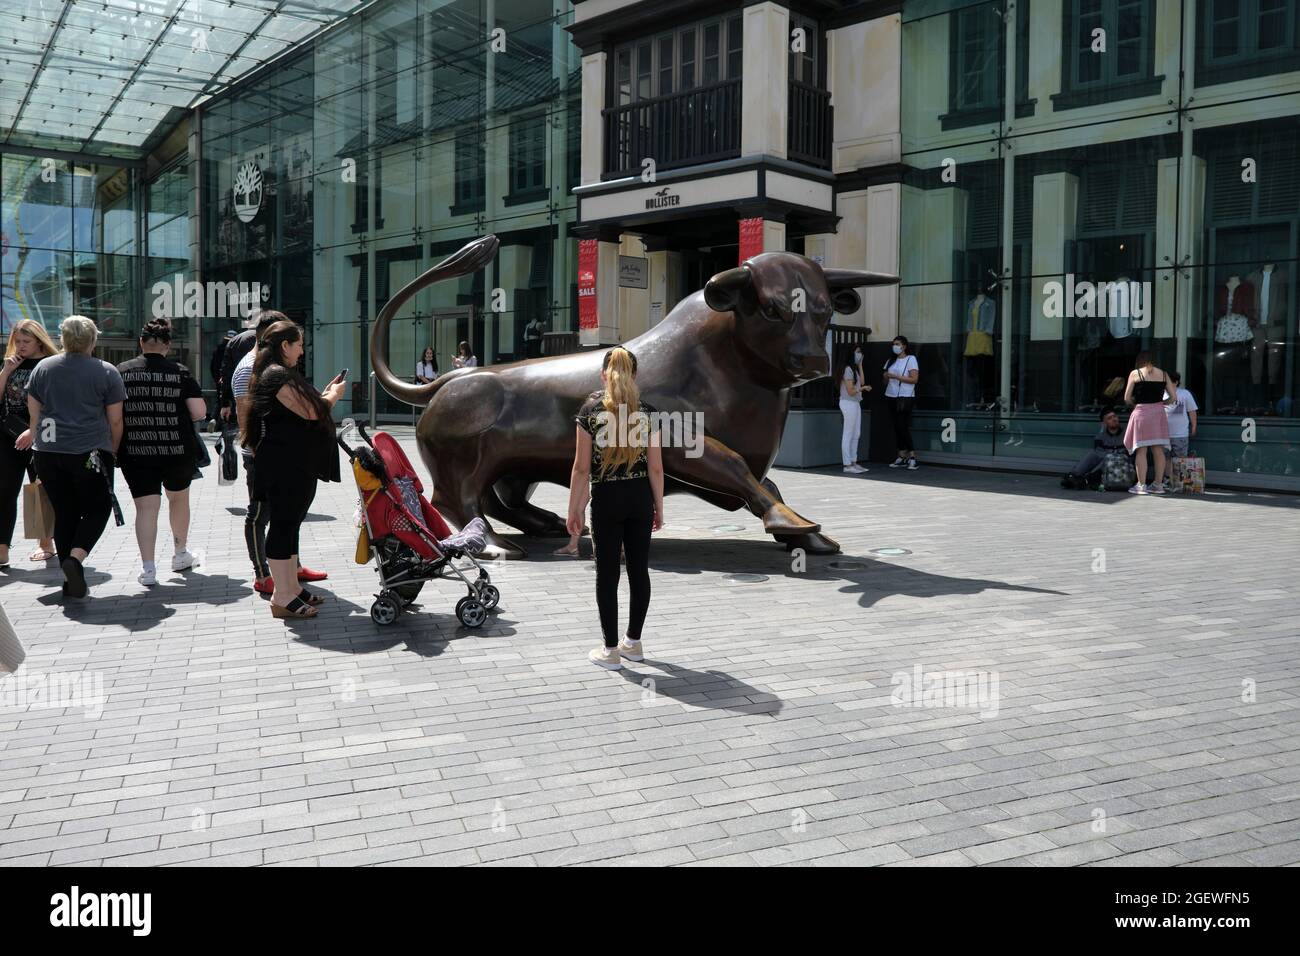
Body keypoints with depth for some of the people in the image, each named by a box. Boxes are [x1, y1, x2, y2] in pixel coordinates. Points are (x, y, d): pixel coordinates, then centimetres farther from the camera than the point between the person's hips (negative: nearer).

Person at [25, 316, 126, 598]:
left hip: (48, 452, 4)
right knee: (97, 509, 8)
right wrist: (113, 449, 12)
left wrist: (34, 434, 34)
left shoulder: (43, 367, 7)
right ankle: (75, 558, -16)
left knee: (64, 513, 11)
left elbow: (34, 412, 15)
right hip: (90, 452, -4)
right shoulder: (106, 372, -3)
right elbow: (115, 419, -3)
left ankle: (71, 579, 12)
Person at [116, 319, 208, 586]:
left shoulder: (121, 372, -1)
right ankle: (180, 554, 35)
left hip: (135, 453, 0)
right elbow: (200, 413, -8)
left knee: (146, 507, 1)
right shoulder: (180, 373, -4)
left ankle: (148, 568, -6)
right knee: (179, 497, 22)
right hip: (177, 451, 0)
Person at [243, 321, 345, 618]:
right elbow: (309, 412, -18)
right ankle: (282, 599, -1)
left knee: (290, 525, 14)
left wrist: (326, 394, 14)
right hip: (284, 467, -11)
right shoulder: (277, 375, -15)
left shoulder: (284, 374, 19)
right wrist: (333, 395, -2)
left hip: (298, 465, 11)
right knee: (283, 525, -6)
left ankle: (290, 588, 22)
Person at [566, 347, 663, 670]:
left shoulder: (590, 410, -7)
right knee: (639, 570, 12)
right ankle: (633, 642, 23)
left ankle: (610, 651, 9)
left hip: (606, 499, -2)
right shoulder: (647, 412, -1)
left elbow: (582, 468, -7)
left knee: (607, 573, 4)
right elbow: (655, 468, 0)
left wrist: (574, 510, 0)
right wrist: (659, 507, 10)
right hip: (640, 498, 3)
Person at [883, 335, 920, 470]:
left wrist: (896, 377, -16)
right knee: (897, 427, 4)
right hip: (891, 397, 6)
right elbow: (886, 381, 19)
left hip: (905, 397, -6)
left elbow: (914, 379, -11)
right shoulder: (891, 361, 16)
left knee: (903, 427, -12)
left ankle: (912, 457, -9)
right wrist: (886, 377, -4)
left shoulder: (911, 359, -2)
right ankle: (902, 457, 8)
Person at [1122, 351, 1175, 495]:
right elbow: (1173, 398, 6)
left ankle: (1141, 485, -1)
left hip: (1141, 412, -3)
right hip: (1158, 413, 4)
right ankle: (1158, 484, 11)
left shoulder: (1135, 374, 0)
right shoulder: (1163, 375, 9)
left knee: (1141, 450, 0)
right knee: (1158, 450, 7)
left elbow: (1127, 398, 0)